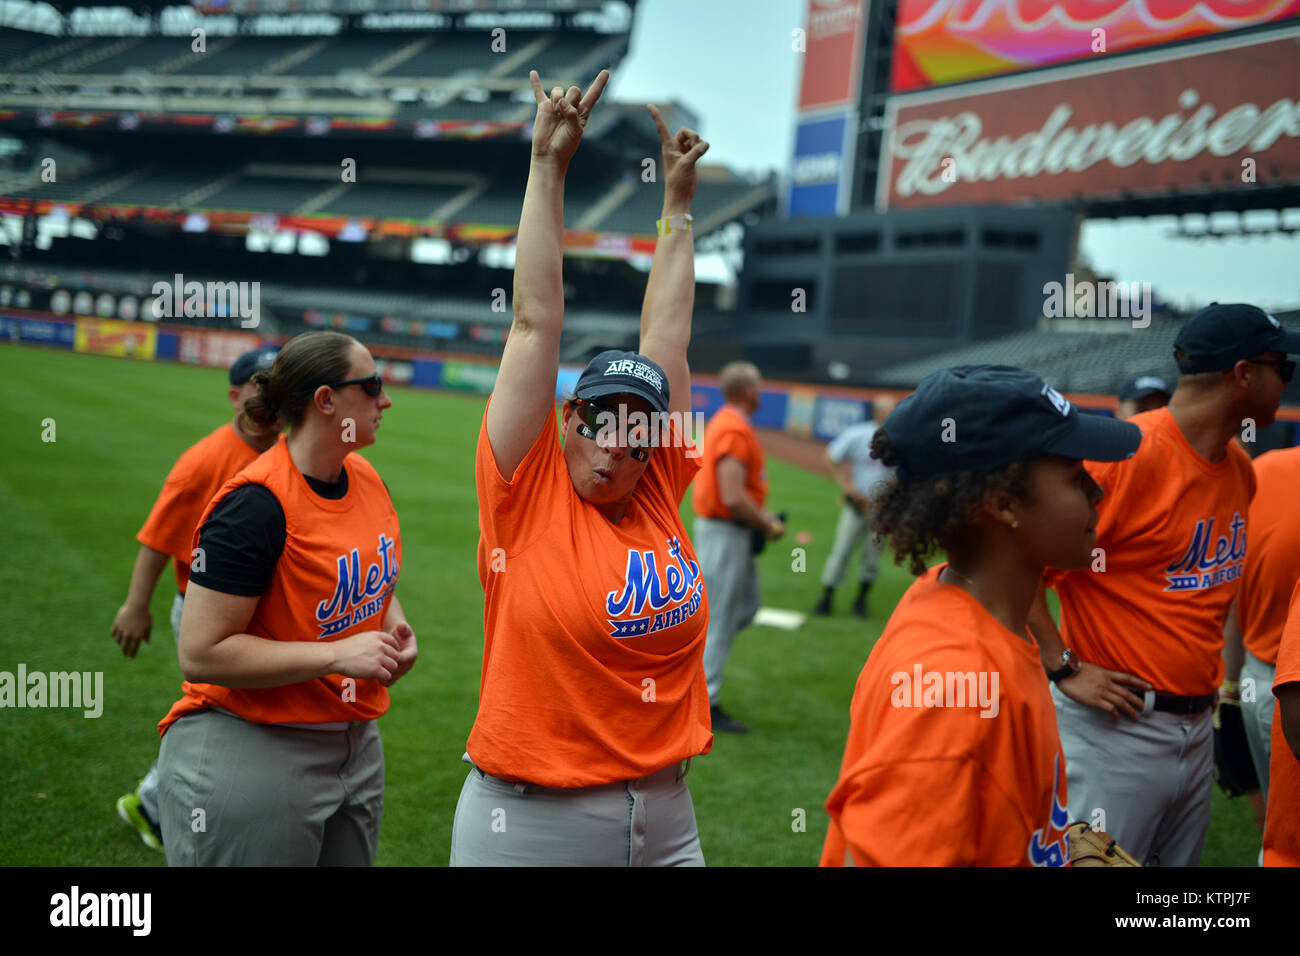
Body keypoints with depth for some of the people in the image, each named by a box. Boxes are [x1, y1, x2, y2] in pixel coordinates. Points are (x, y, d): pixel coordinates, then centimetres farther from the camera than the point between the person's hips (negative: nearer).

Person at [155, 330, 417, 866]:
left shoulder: (366, 479, 4)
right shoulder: (257, 504, -20)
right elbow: (201, 654, -22)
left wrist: (394, 625, 1)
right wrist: (338, 654, -22)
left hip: (355, 748, 8)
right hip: (248, 754, -8)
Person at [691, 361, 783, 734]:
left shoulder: (726, 422, 11)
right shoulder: (735, 430, -21)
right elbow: (733, 497, -25)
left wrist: (761, 516, 12)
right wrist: (768, 525, -13)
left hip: (731, 530, 10)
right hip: (725, 531, -10)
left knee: (746, 604, 19)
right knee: (720, 618, -3)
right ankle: (705, 706, 4)